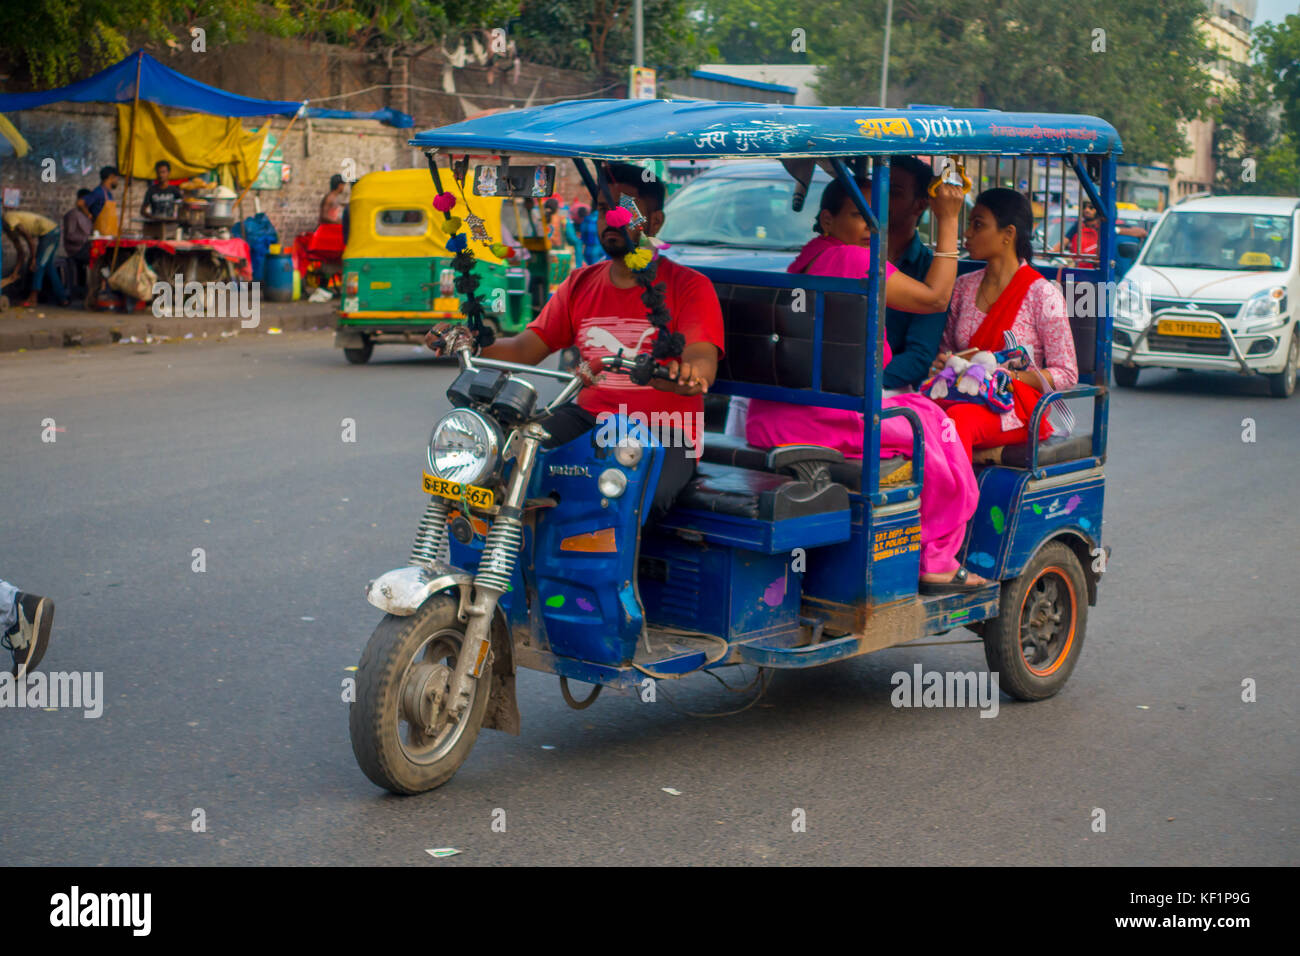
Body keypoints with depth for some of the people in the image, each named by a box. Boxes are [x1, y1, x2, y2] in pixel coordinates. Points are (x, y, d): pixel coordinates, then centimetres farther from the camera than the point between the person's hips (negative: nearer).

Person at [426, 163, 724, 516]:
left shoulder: (689, 286, -1)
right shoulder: (580, 284, 16)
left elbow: (703, 366, -17)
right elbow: (526, 348, 10)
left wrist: (683, 374, -43)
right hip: (588, 417, 5)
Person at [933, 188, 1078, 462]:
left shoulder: (1042, 294, -1)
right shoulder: (963, 286, 16)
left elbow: (1067, 374, -2)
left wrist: (1009, 376, -14)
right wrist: (943, 363, 0)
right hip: (964, 395, 4)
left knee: (959, 418, -39)